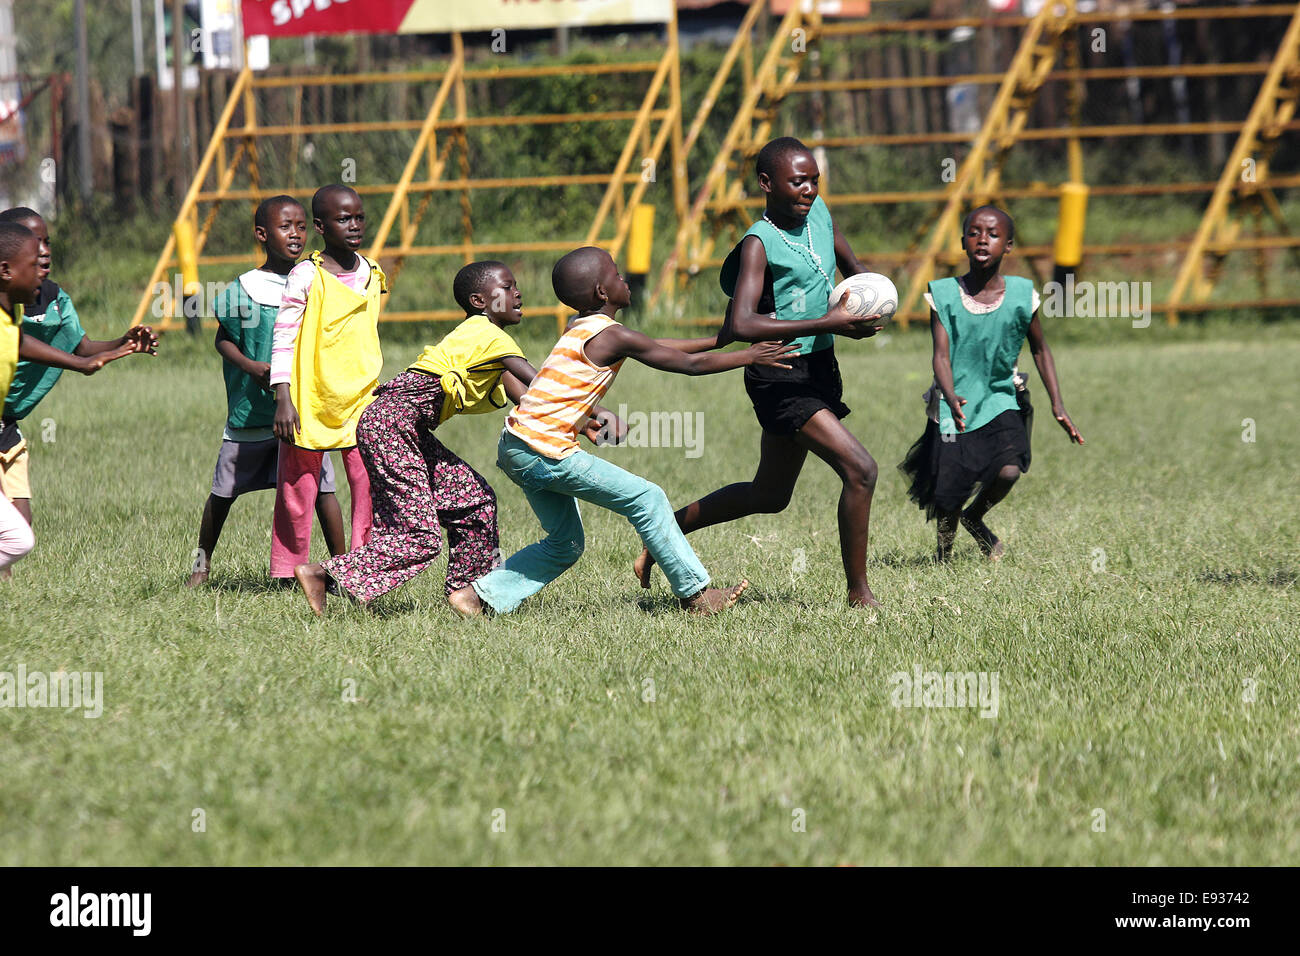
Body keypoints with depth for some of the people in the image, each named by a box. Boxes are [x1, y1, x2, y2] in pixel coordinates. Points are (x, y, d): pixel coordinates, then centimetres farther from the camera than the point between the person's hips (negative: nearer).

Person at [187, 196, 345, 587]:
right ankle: (203, 560, 31)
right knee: (224, 491, 10)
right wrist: (251, 366, -13)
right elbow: (223, 339, 3)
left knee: (321, 487, -9)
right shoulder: (243, 290, -6)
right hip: (251, 408, -1)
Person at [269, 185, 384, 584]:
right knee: (298, 490, 4)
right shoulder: (306, 277, -8)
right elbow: (283, 338, -8)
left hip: (360, 400, 4)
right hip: (309, 400, -4)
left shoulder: (372, 275, 8)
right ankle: (287, 573, 14)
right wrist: (283, 399, -14)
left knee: (370, 485, -6)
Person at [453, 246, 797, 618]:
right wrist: (751, 356, 6)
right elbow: (690, 364, -5)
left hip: (516, 447, 9)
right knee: (646, 499, -3)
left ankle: (481, 596, 14)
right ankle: (696, 594, 2)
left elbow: (657, 347, 27)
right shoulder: (613, 336, -11)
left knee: (566, 545, 19)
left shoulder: (580, 327, 16)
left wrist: (722, 339, 29)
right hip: (544, 450, -9)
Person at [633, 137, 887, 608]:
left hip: (819, 370, 9)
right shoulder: (758, 244, -19)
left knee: (770, 495, 20)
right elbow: (740, 326, -31)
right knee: (860, 469, -18)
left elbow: (853, 267, 22)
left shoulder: (819, 212, 4)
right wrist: (827, 324, -33)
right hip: (780, 377, -9)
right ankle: (859, 595, -7)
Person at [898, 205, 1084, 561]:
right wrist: (951, 398, -34)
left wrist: (1057, 404, 0)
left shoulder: (1021, 295, -4)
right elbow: (941, 355, -15)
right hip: (954, 408, -1)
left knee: (1008, 471, -22)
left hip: (1000, 401, 1)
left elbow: (1040, 350, 9)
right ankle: (944, 549, 33)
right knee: (947, 499, -2)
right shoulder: (945, 295, -8)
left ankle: (975, 518, 11)